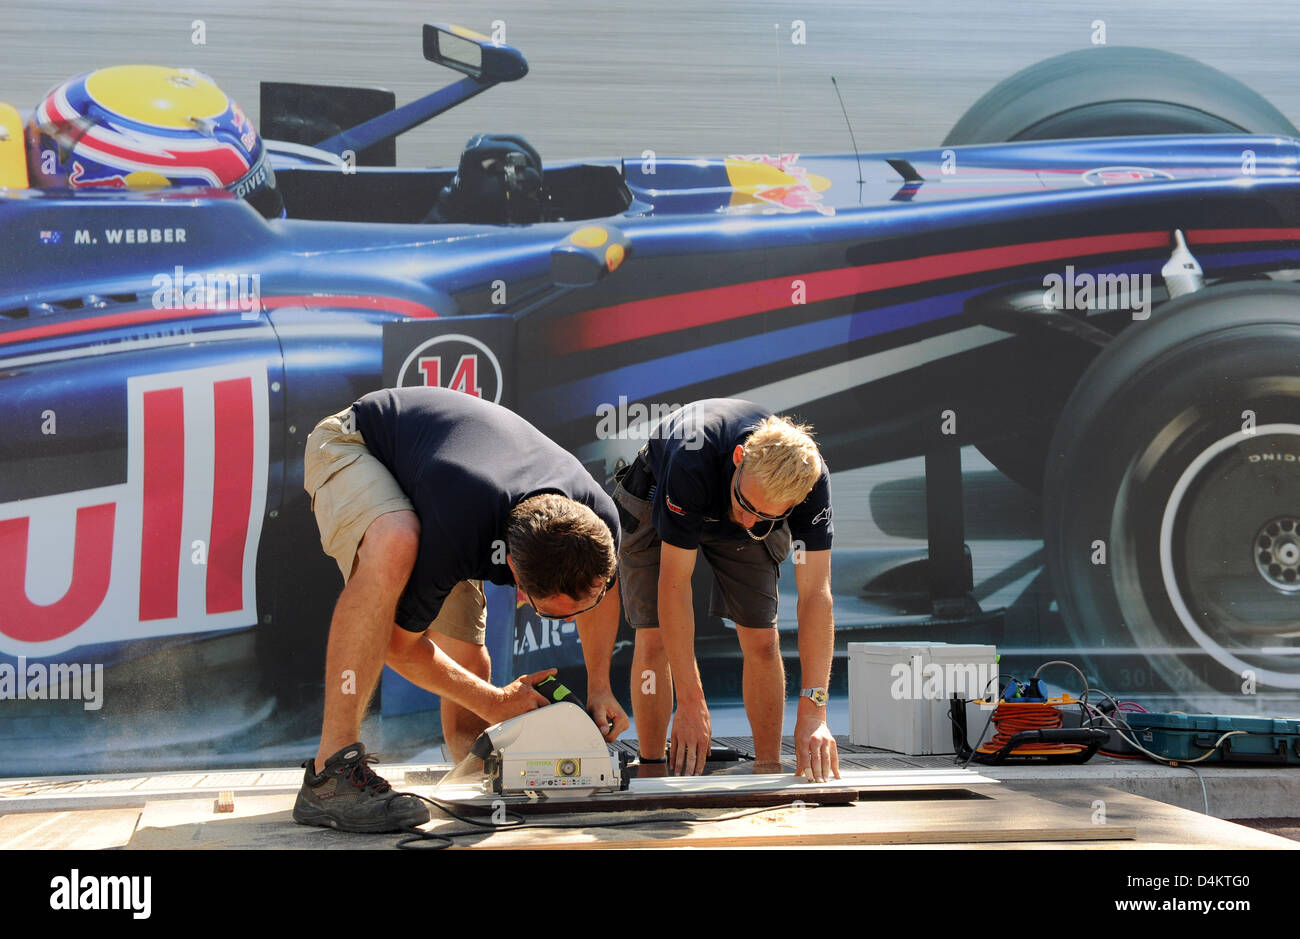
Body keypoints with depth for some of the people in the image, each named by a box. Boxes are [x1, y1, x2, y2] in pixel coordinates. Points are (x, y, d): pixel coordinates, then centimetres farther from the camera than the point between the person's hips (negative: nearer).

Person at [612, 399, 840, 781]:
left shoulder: (811, 479, -36)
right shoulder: (692, 460, -45)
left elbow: (816, 594, -35)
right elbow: (674, 583, -40)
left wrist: (813, 710, -42)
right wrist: (691, 704, -42)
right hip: (657, 502, -2)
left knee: (761, 639, -8)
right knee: (653, 637, -11)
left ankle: (769, 771, 4)